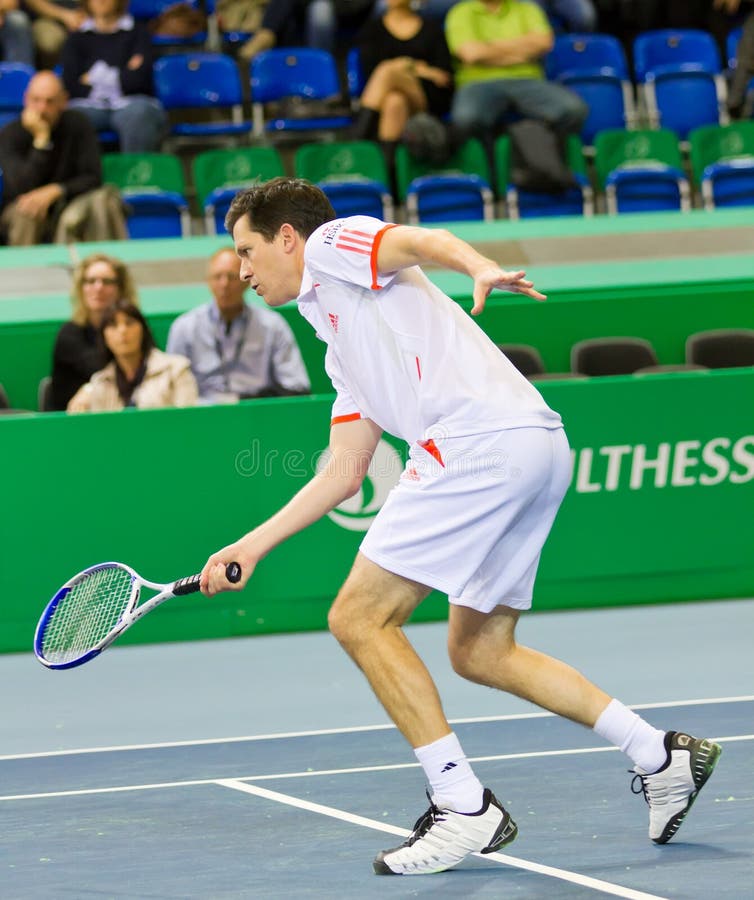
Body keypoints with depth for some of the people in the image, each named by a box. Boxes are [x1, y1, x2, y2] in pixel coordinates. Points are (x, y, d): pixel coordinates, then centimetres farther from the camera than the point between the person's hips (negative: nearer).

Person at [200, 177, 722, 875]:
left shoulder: (333, 244, 10)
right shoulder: (343, 348, 34)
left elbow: (426, 240, -11)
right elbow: (344, 473, 32)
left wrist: (480, 267, -32)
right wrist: (250, 547, 32)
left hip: (483, 441, -10)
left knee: (359, 617, -7)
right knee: (479, 652, 17)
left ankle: (464, 809, -9)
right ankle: (662, 757, 16)